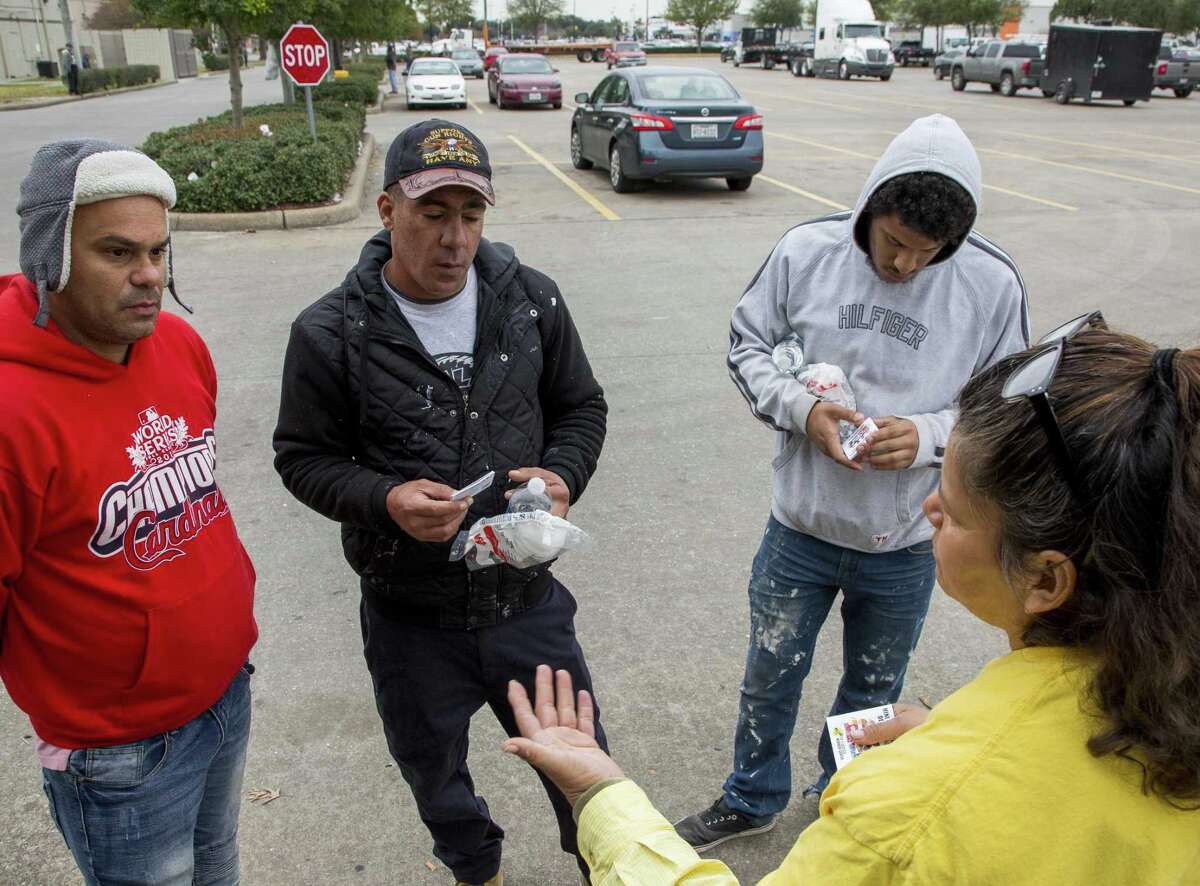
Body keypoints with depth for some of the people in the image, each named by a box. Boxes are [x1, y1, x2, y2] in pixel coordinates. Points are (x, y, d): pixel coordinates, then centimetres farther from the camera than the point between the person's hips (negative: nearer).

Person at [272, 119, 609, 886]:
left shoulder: (531, 299, -5)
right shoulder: (333, 333, -12)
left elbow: (582, 407, 6)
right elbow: (304, 458, -5)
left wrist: (563, 476, -14)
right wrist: (385, 500, -24)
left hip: (526, 598, 1)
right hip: (410, 616, -1)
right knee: (437, 779, 24)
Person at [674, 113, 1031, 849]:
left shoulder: (992, 285, -13)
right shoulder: (807, 251, -12)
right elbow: (749, 347, -2)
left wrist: (928, 435, -23)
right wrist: (800, 407, -21)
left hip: (908, 542, 0)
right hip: (801, 526, 0)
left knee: (873, 690, 23)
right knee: (771, 677, 18)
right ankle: (752, 801, 46)